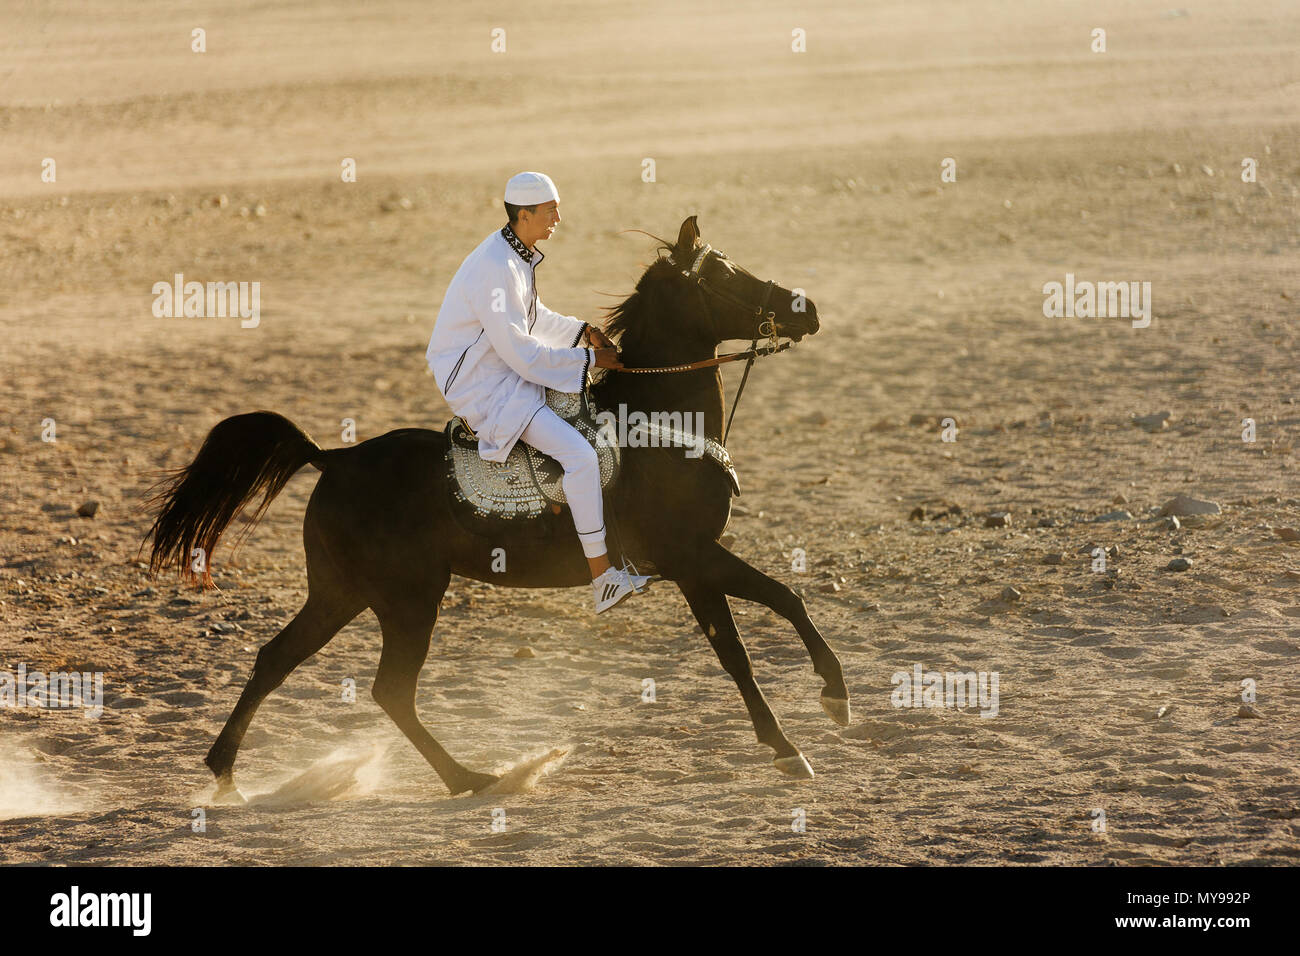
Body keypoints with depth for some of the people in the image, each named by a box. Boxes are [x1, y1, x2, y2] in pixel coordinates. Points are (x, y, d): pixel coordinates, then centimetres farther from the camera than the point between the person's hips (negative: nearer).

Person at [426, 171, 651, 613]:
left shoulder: (518, 254, 6)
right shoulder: (495, 270, -26)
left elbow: (535, 319, 22)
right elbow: (523, 353, -25)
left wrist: (583, 331, 6)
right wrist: (590, 359, -17)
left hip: (508, 372, 11)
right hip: (483, 389, -11)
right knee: (579, 454, -22)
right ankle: (602, 576, -18)